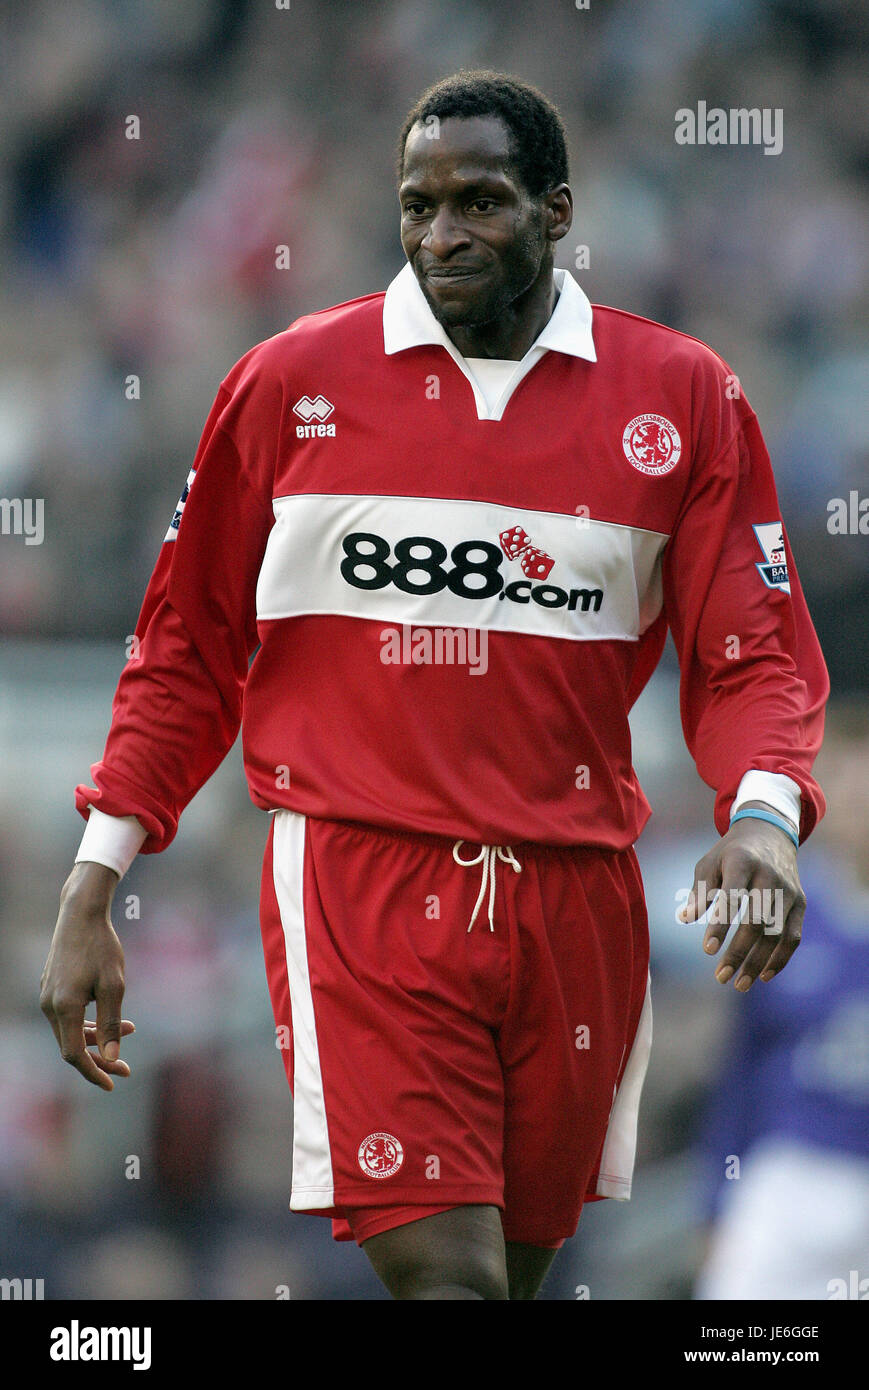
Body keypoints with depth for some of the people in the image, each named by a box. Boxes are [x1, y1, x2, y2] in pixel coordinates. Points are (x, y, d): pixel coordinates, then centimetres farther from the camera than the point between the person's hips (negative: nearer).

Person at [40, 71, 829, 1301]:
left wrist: (763, 815, -16)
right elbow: (189, 651, 10)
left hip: (576, 897, 2)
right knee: (447, 1277, -16)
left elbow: (753, 656, 5)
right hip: (360, 878, -2)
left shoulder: (682, 398, 5)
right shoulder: (292, 382, 4)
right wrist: (93, 890, 5)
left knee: (522, 1260, 9)